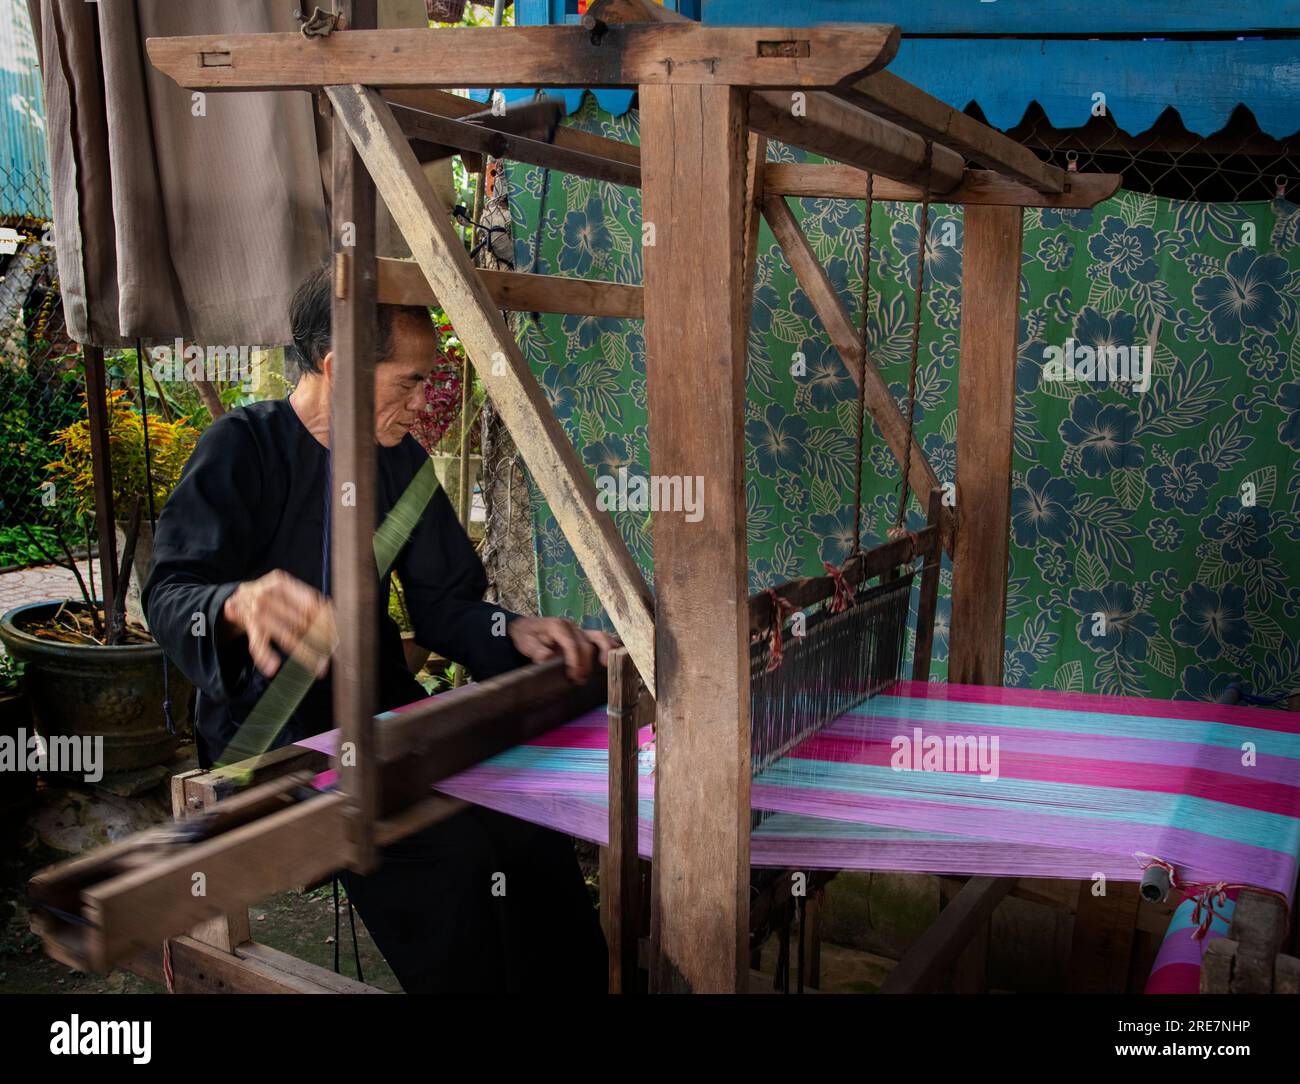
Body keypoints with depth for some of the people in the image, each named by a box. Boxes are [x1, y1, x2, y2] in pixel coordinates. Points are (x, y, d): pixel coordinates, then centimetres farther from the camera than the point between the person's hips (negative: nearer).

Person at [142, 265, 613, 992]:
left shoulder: (401, 461, 8)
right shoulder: (242, 448, -10)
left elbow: (444, 600, 7)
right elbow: (170, 594, -21)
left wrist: (514, 633, -15)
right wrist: (241, 603, -45)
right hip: (272, 727, -5)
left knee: (529, 822, -19)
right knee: (444, 850, -29)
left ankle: (574, 978, -2)